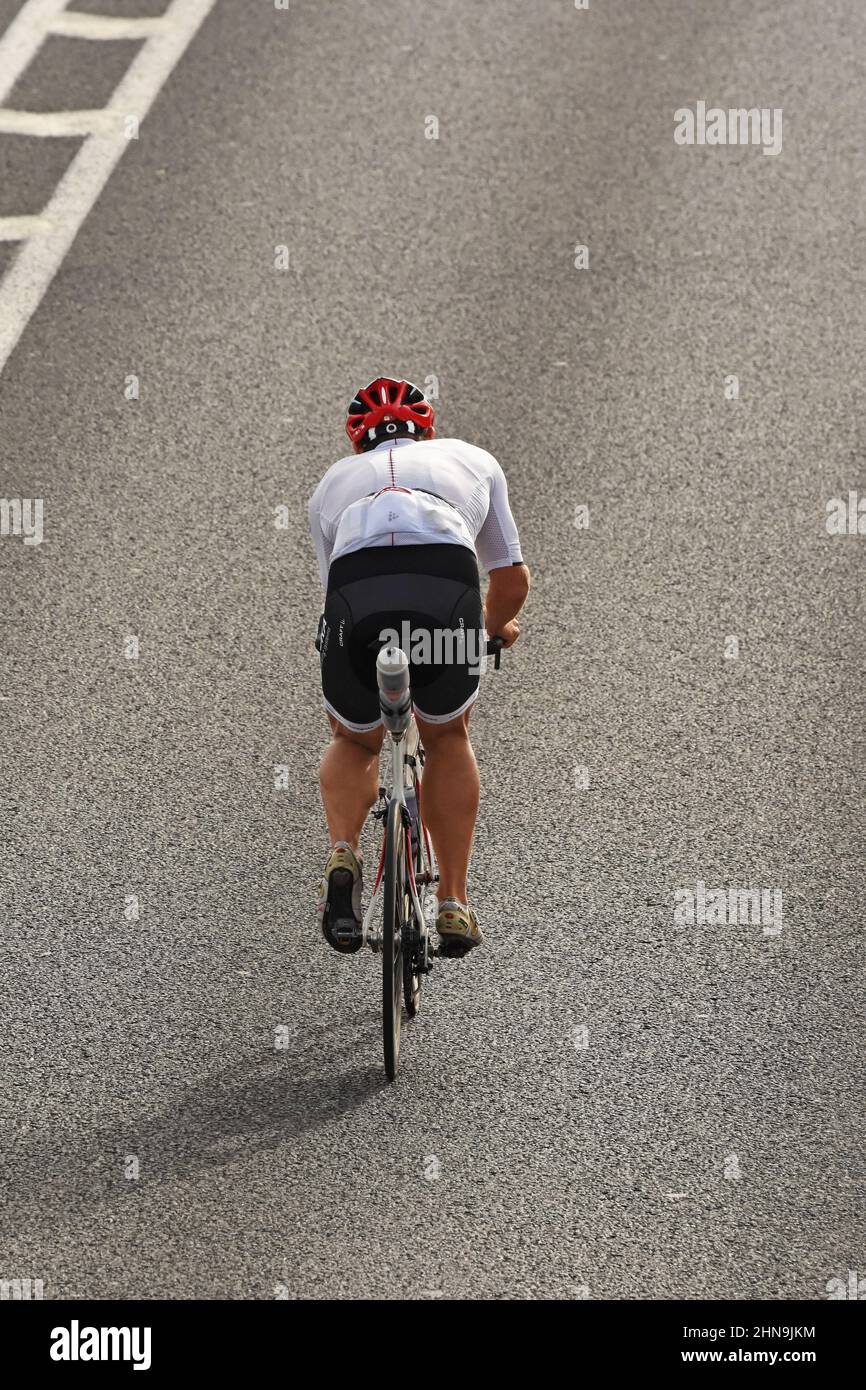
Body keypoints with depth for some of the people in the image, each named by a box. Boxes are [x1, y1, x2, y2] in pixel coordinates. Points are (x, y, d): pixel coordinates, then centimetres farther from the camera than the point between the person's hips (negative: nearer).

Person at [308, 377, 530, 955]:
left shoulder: (335, 479, 38)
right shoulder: (472, 458, 38)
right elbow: (514, 581, 40)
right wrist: (494, 625, 63)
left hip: (356, 586, 1)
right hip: (448, 586, 0)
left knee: (353, 739, 28)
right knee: (448, 736, 27)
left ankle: (344, 851, 2)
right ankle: (455, 903, 21)